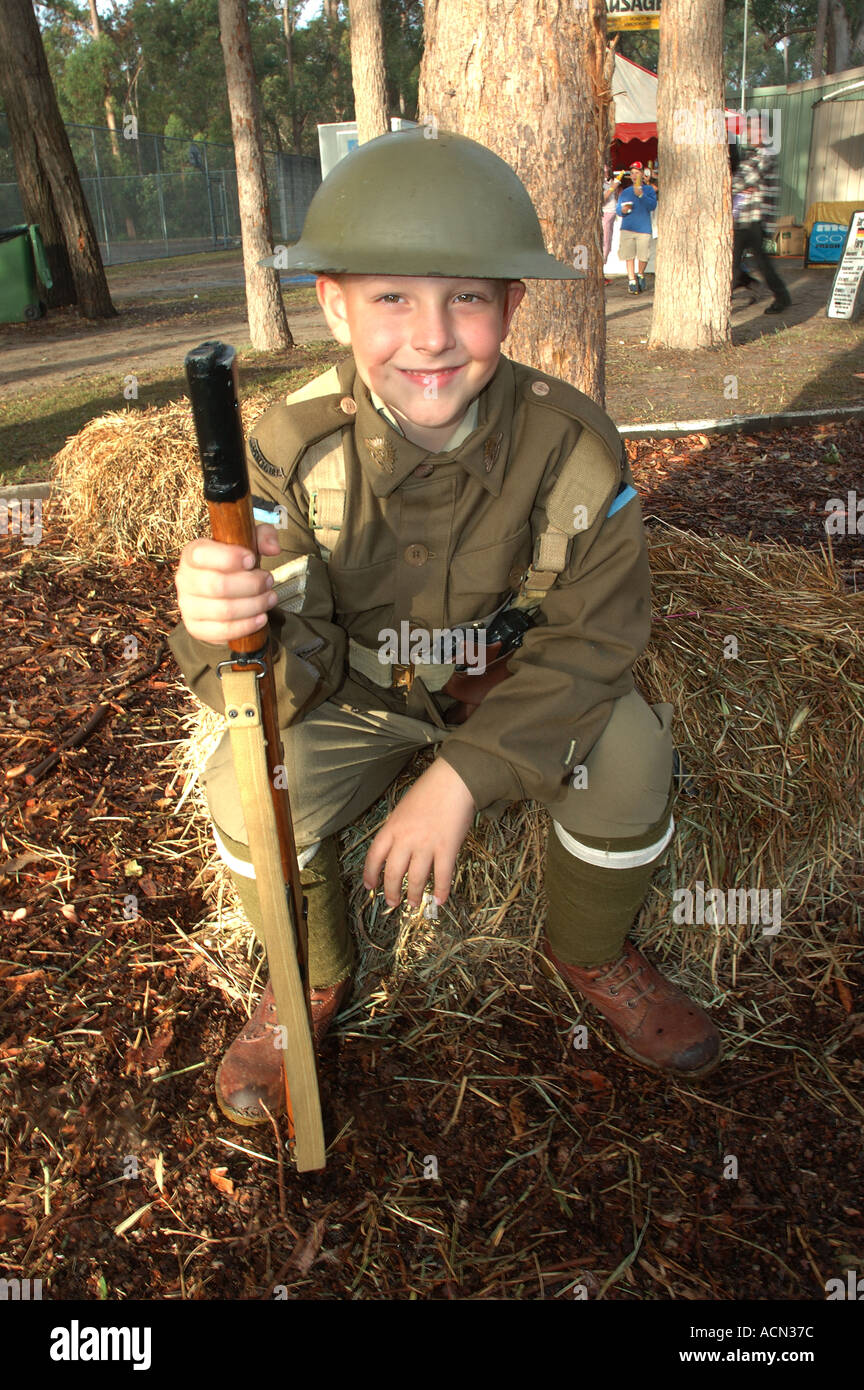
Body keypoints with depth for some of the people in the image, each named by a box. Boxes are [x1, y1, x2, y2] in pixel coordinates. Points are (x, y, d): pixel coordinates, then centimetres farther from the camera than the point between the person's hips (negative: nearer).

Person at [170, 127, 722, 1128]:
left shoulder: (572, 442, -23)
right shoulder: (294, 449, -23)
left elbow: (594, 637, -19)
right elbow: (288, 680, -26)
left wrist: (465, 774, -31)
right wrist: (225, 623, -52)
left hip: (521, 687, 1)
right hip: (358, 692, 0)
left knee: (630, 753, -25)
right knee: (247, 788, -23)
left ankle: (589, 951, 10)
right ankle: (312, 977, 11)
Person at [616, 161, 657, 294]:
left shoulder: (649, 189, 7)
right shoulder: (625, 192, 16)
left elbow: (652, 206, -9)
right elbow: (618, 209, 13)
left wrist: (641, 195, -23)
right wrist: (623, 210, -11)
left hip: (644, 229, -2)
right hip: (627, 229, 2)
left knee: (643, 257, -1)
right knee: (629, 257, -3)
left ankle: (640, 275, 26)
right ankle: (632, 281, 5)